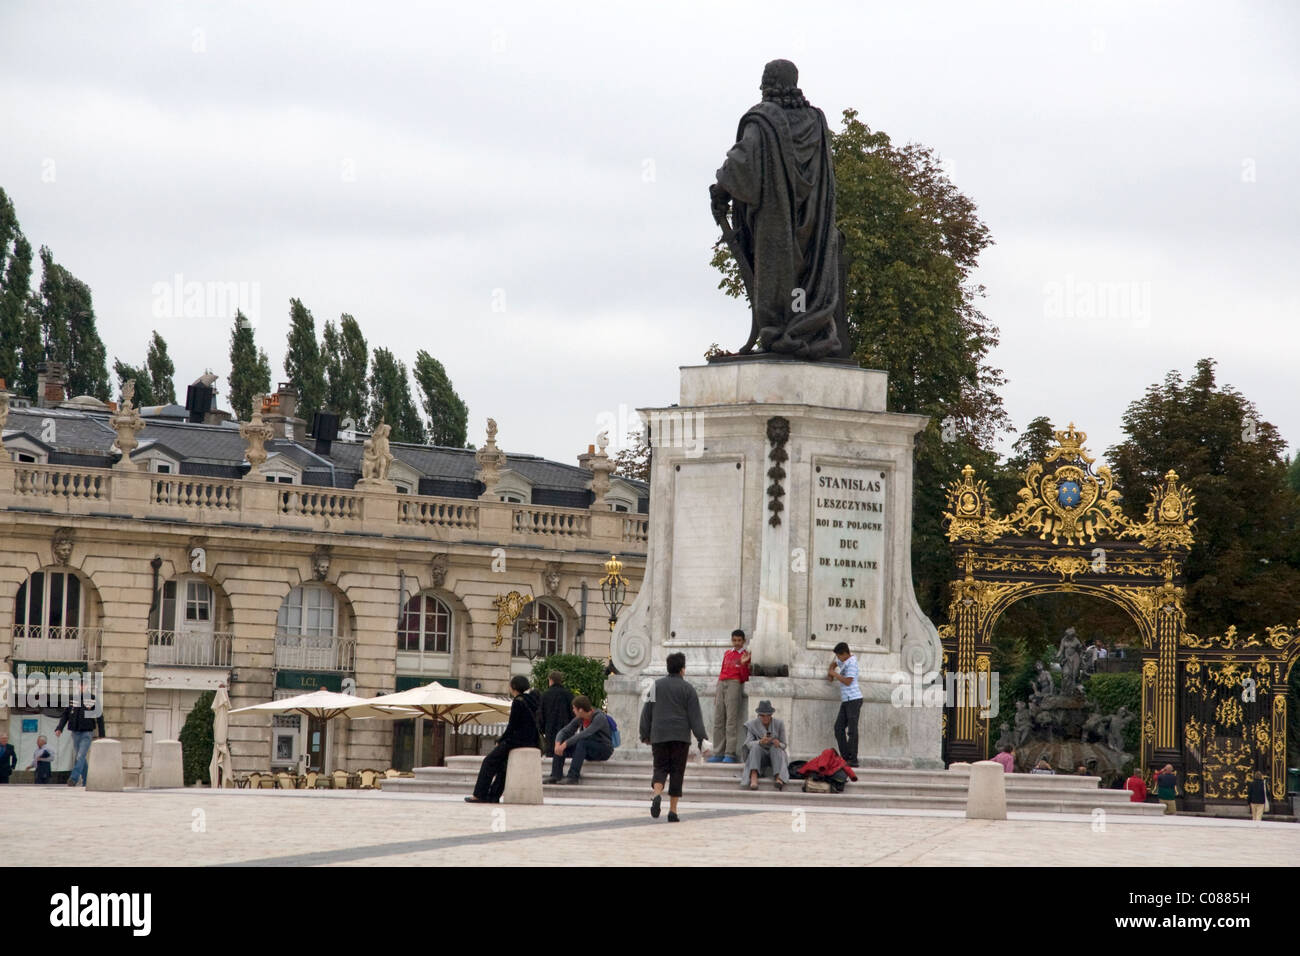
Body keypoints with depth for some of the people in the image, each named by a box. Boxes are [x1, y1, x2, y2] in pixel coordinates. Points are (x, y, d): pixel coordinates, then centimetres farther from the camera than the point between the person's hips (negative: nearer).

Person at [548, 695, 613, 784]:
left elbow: (585, 734, -34)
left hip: (604, 750, -7)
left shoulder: (599, 717, -22)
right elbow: (563, 732, 0)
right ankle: (556, 776, -16)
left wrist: (566, 743, -35)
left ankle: (573, 776, -37)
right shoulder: (579, 719, 0)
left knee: (581, 742, -35)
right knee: (561, 742, -10)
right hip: (589, 753, 7)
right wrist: (558, 744, -21)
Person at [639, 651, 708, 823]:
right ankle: (673, 810, 0)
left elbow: (647, 712, 11)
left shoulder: (656, 686, 8)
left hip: (659, 736, 2)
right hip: (681, 736, -2)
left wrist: (645, 735, 19)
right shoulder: (687, 689, 1)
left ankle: (657, 794, -24)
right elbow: (695, 717, -1)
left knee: (660, 768, 6)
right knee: (677, 772, 3)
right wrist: (701, 739, 1)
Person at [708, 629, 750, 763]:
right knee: (718, 720, 1)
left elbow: (745, 678, -1)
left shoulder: (745, 655, 5)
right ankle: (718, 753, 3)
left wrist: (743, 664, -17)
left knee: (731, 720, -11)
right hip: (721, 685, 6)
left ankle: (730, 754, -12)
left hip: (734, 685, -6)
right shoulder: (727, 654, 21)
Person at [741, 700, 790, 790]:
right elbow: (748, 744, -15)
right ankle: (753, 778, -49)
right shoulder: (752, 725, -5)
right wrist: (760, 742, -36)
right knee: (756, 747, -31)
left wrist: (778, 744, -27)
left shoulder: (779, 724, -4)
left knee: (775, 748, -32)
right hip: (759, 757, 0)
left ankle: (779, 779, -52)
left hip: (776, 756, 0)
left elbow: (784, 746, -3)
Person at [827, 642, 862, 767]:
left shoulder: (852, 663, -12)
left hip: (854, 699, -10)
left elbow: (848, 681, -19)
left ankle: (853, 760, -11)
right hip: (846, 700, 10)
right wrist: (830, 673, 20)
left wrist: (835, 674, -7)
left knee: (852, 730, -10)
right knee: (839, 728, 4)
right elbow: (834, 663, 39)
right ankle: (845, 756, 3)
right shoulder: (843, 660, 17)